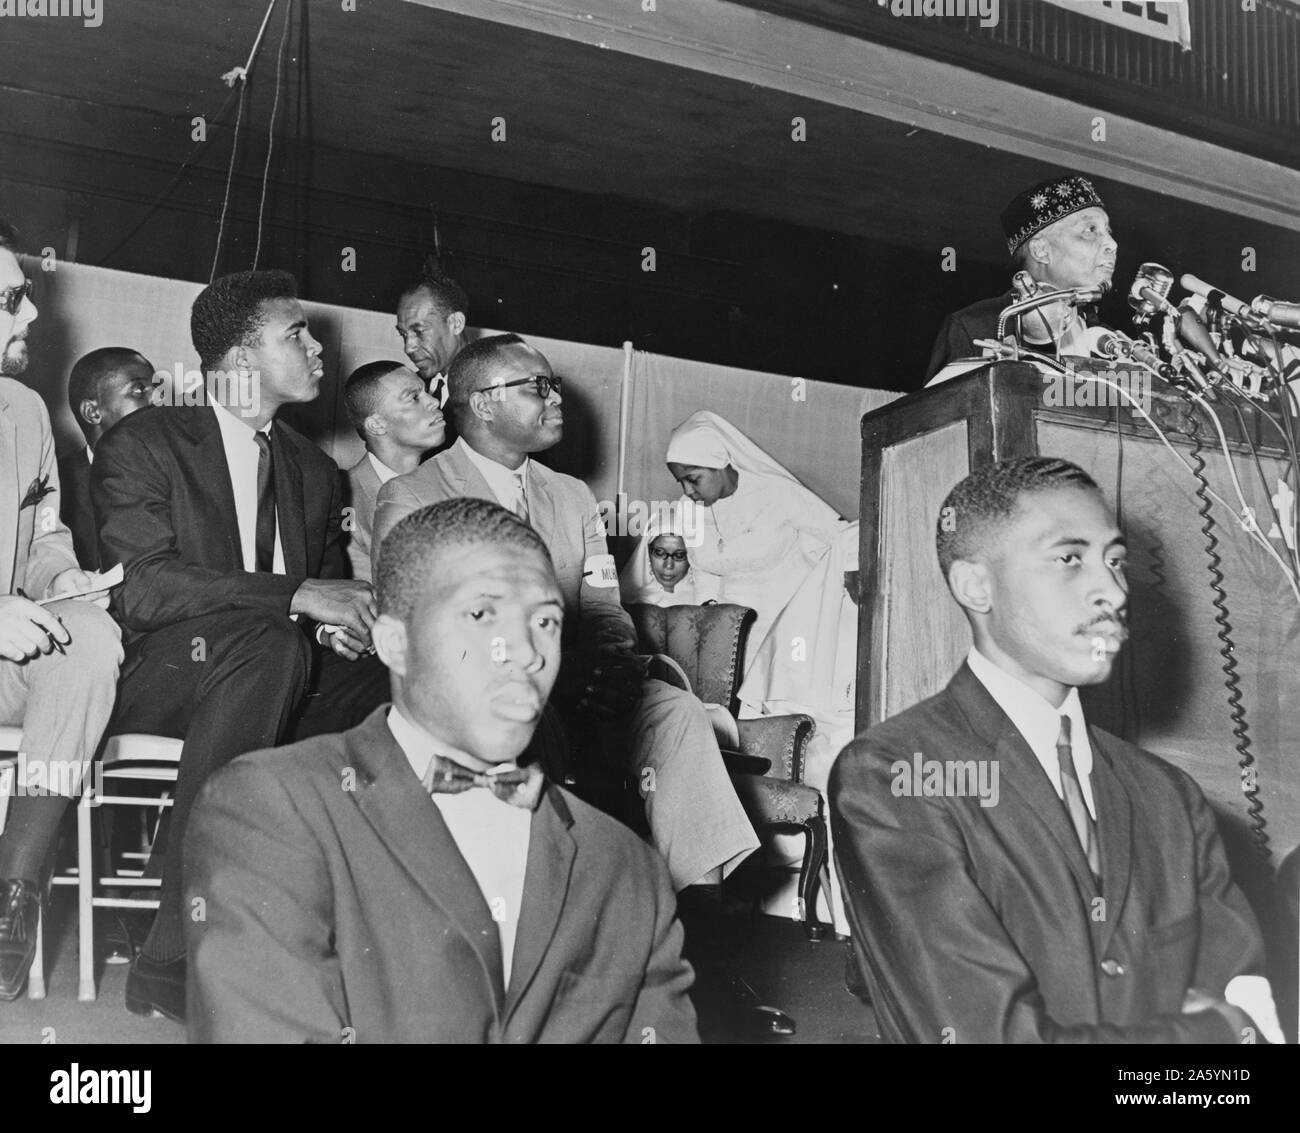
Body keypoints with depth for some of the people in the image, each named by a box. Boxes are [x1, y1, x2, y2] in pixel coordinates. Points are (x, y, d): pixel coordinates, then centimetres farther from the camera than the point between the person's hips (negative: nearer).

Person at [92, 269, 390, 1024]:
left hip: (274, 684, 5)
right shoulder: (144, 443, -2)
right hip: (156, 682, -5)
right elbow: (140, 586, -16)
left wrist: (344, 622, -10)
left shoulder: (316, 472, 16)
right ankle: (173, 960, -35)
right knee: (269, 644, -37)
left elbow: (333, 591, 17)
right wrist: (300, 596, -24)